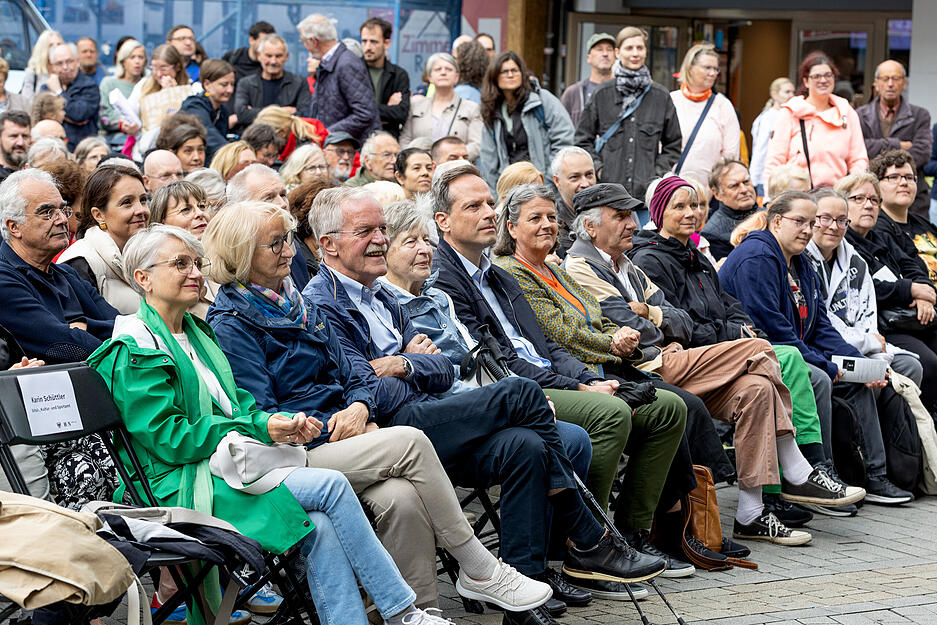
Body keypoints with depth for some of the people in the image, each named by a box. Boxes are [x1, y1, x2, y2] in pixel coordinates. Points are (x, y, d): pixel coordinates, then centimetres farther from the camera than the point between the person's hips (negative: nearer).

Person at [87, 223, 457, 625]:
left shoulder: (196, 332, 20)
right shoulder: (134, 349, -8)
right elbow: (168, 438, -15)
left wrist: (279, 424, -1)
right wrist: (260, 431, -14)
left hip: (227, 466, 8)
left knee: (322, 527, -21)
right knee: (331, 485, -20)